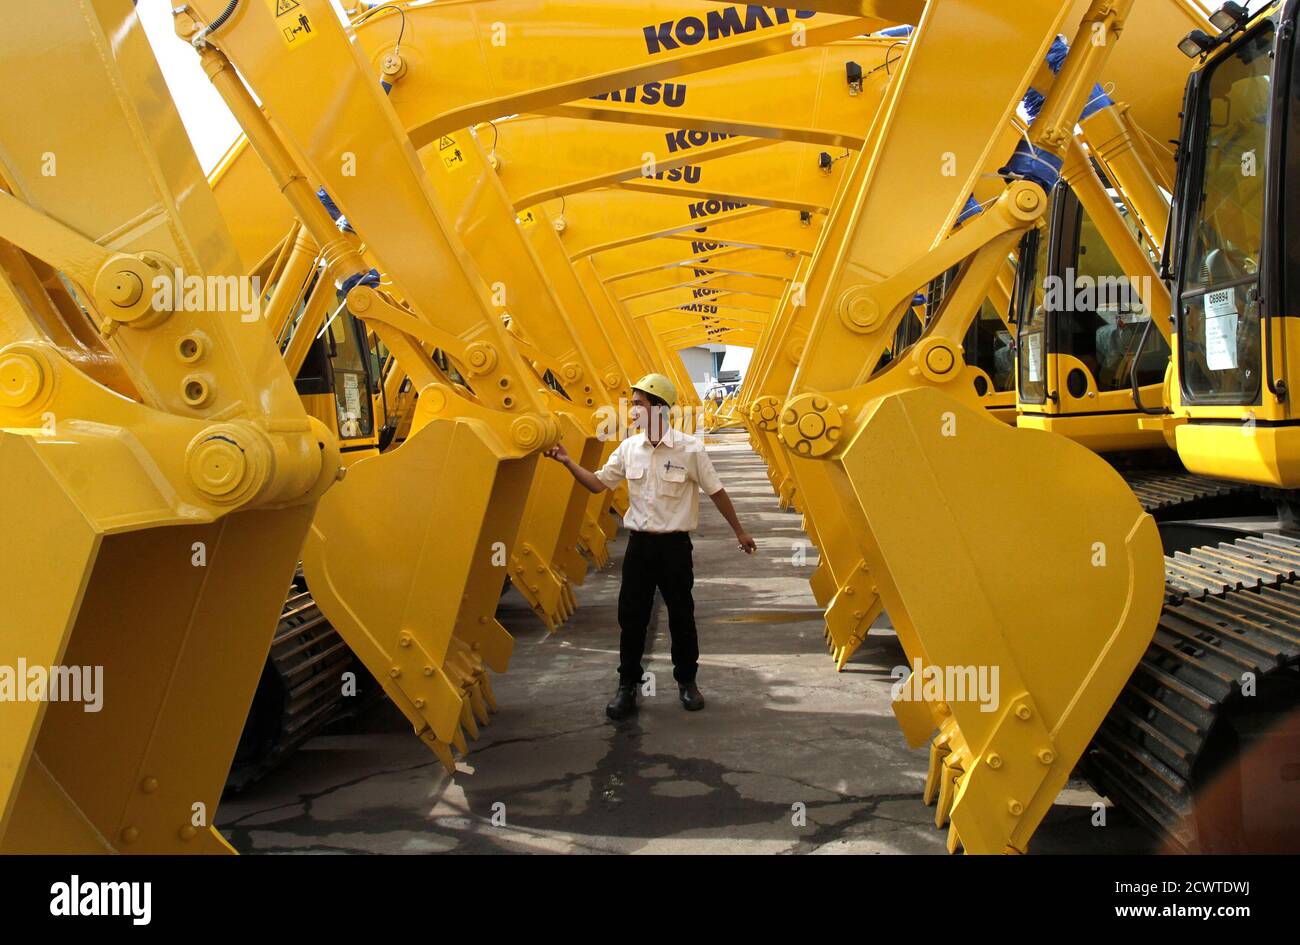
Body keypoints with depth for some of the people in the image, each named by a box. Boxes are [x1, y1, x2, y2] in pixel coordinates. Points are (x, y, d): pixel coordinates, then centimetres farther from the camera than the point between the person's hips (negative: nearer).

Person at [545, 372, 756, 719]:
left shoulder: (689, 448, -10)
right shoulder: (629, 448, 2)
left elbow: (716, 492, -2)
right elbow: (598, 483, 8)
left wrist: (739, 532, 4)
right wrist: (568, 462, -5)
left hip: (675, 546, -3)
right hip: (639, 544, 3)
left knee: (681, 616, 8)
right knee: (631, 617, 7)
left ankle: (687, 681, 27)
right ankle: (627, 686, 20)